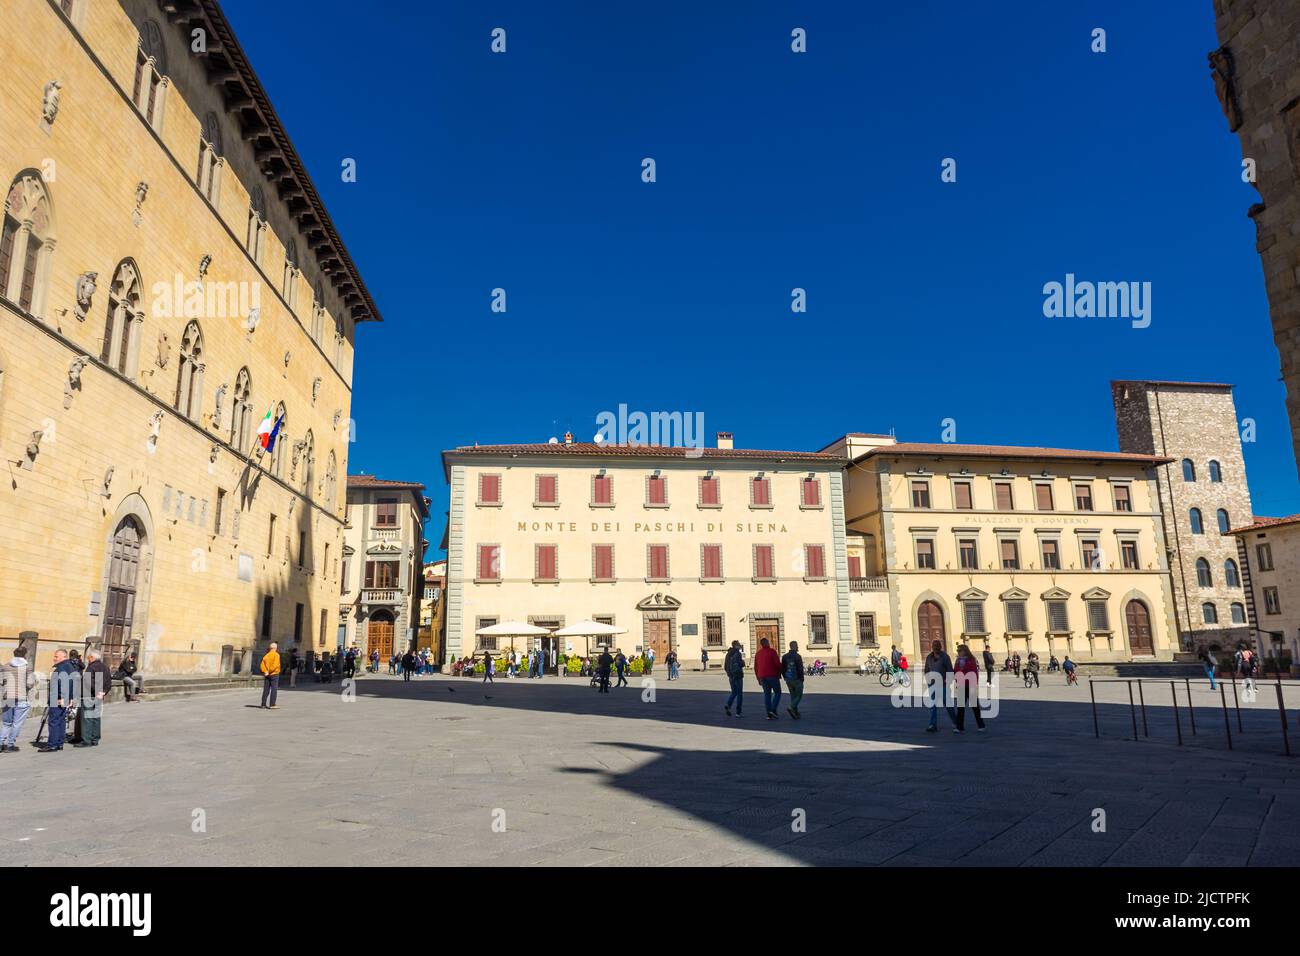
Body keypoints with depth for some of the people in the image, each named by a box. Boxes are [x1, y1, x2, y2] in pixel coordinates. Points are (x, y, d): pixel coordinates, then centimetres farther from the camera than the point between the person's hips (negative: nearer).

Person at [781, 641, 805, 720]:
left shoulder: (785, 657, 5)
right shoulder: (797, 657, -15)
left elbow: (782, 669, 7)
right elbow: (800, 669, -17)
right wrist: (802, 679, -5)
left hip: (788, 680, 6)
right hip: (797, 680, -6)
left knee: (793, 696, 15)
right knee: (799, 696, 5)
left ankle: (795, 713, 15)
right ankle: (791, 708, -15)